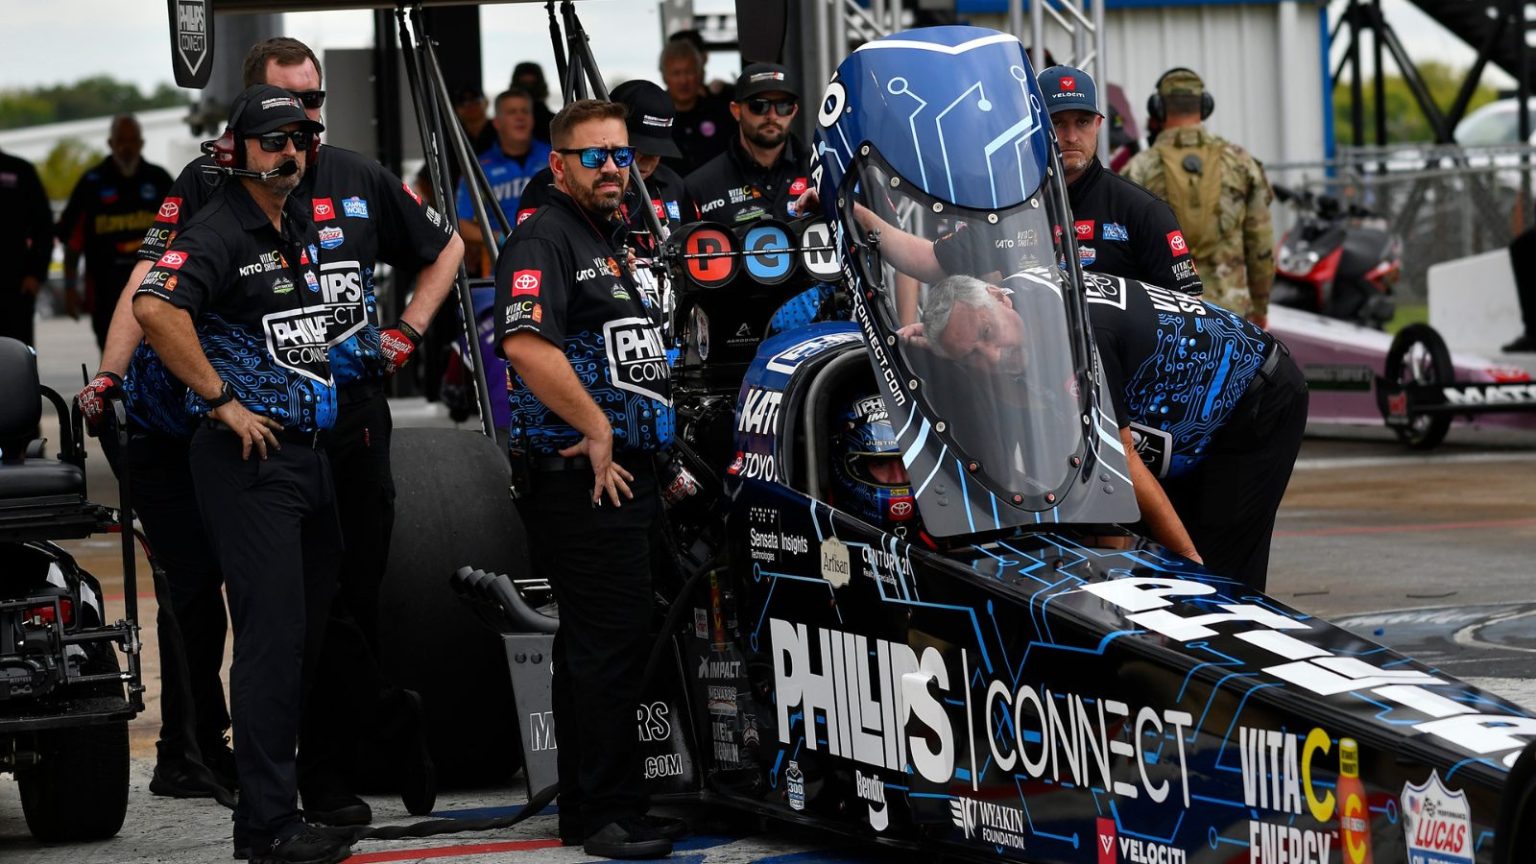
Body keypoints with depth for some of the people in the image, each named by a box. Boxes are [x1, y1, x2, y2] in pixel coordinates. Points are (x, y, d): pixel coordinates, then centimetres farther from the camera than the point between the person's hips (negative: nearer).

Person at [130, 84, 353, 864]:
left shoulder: (303, 229, 15)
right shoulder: (217, 234, -13)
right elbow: (155, 308, -29)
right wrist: (223, 401, -24)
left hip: (307, 447, 9)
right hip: (249, 455, -9)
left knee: (310, 628, 14)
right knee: (273, 634, -12)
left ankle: (271, 792, 26)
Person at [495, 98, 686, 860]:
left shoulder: (616, 243, 21)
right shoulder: (544, 240, -10)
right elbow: (525, 344, -26)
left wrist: (660, 450, 21)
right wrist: (596, 428, -19)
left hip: (623, 474, 10)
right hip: (581, 476, -10)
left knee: (594, 646, 13)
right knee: (608, 643, -10)